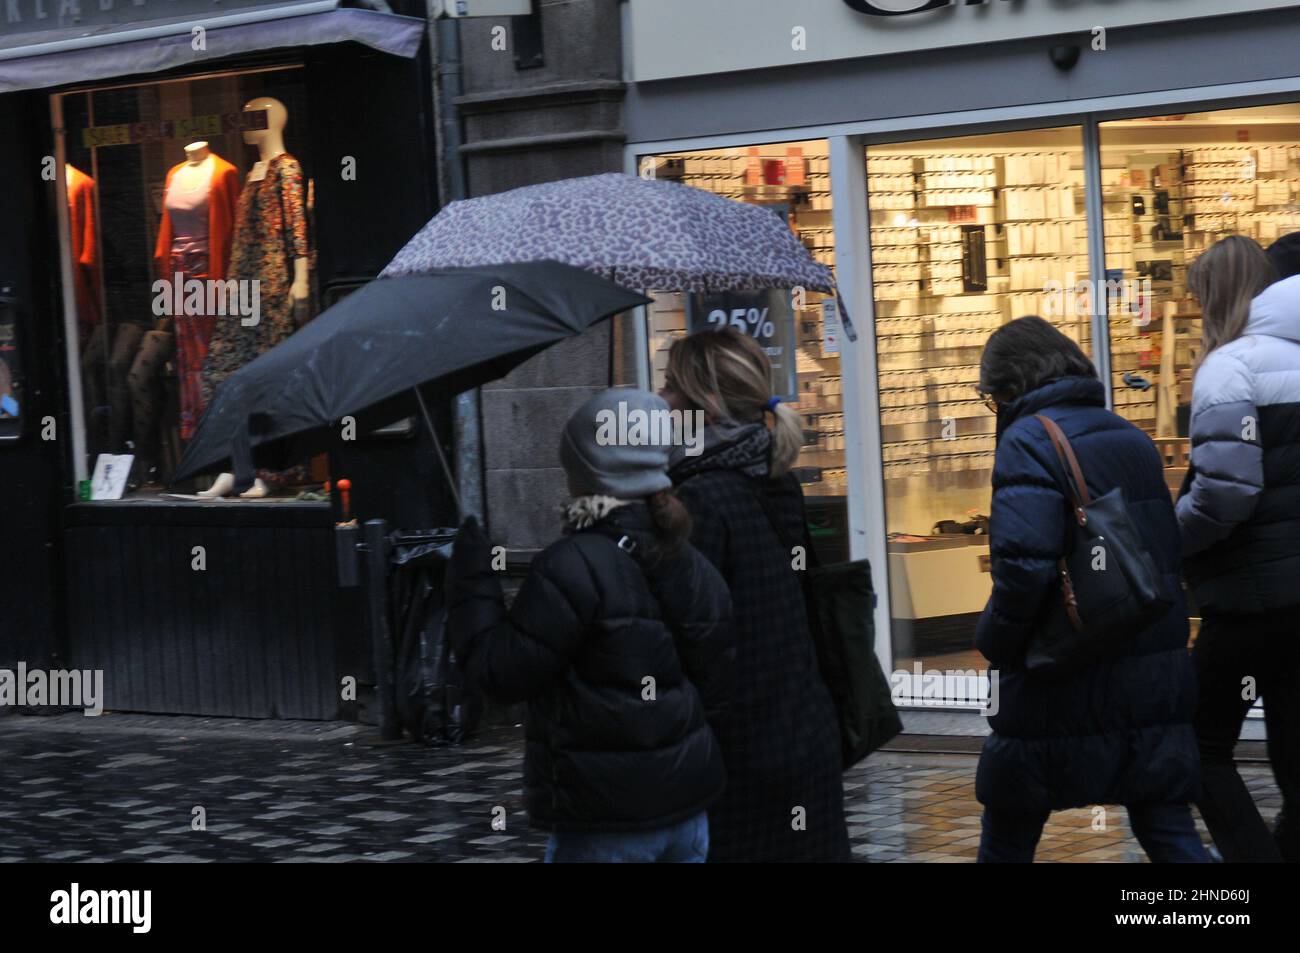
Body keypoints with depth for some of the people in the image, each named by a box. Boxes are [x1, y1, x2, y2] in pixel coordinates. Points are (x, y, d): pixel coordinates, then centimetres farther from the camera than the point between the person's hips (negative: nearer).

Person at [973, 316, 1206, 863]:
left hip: (1065, 690, -6)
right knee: (1169, 833, 6)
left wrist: (995, 641, -9)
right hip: (1156, 684, 6)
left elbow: (1024, 565, -23)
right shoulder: (1132, 439, 12)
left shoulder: (1028, 441, -11)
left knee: (1007, 841, 9)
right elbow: (1169, 550, 17)